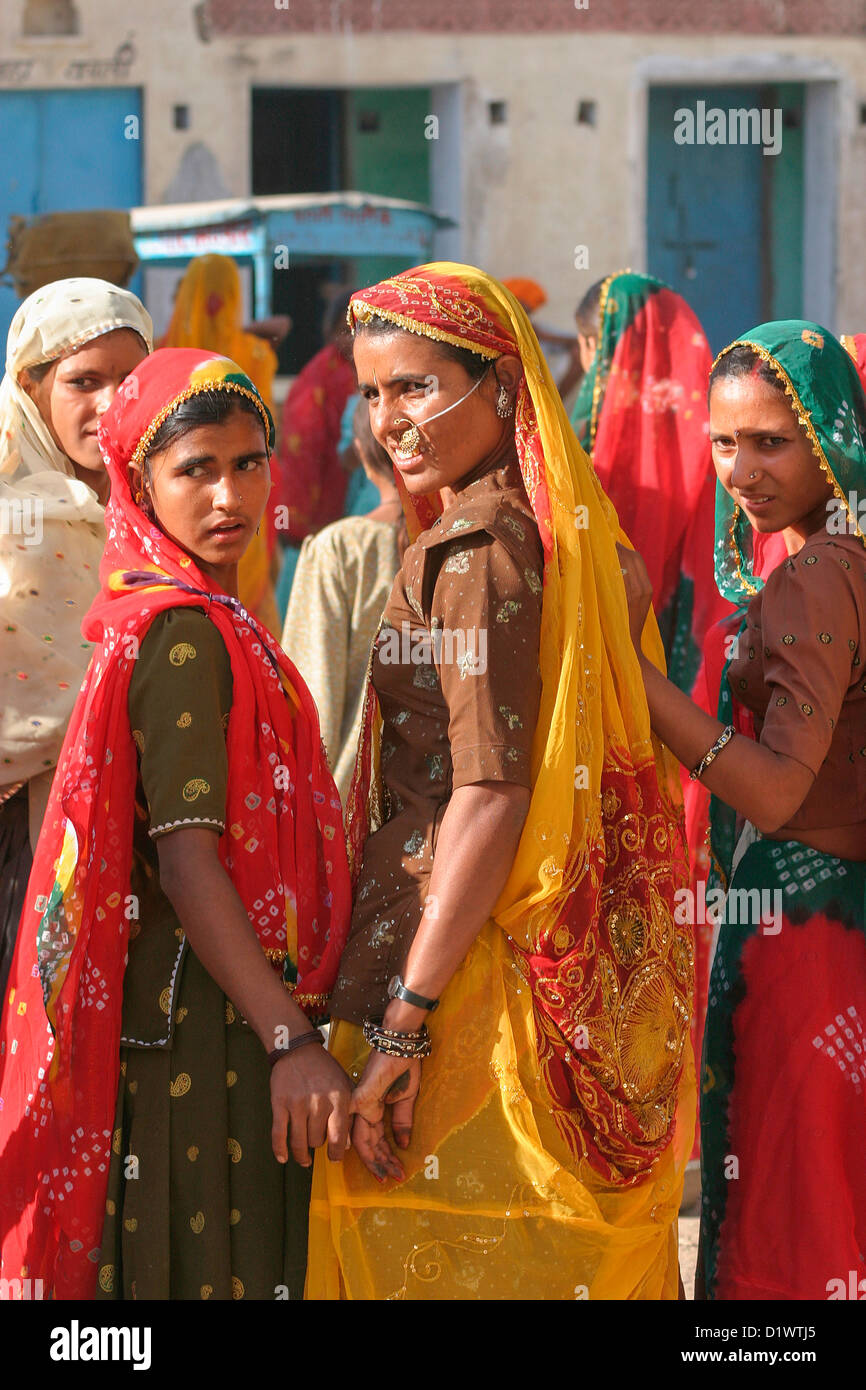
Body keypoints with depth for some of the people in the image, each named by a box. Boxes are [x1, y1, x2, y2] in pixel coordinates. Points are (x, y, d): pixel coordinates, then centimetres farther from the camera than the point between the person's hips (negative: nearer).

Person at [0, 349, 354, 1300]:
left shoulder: (189, 616, 14)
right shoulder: (184, 636, -15)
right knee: (209, 1266, -5)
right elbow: (186, 862, -22)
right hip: (206, 1022, -9)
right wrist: (289, 1038, -27)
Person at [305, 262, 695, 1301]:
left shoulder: (477, 551, -15)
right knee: (553, 1253, 14)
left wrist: (402, 1019, -22)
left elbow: (492, 795, -21)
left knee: (436, 1254, -2)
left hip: (467, 970, -9)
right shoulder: (559, 531, 12)